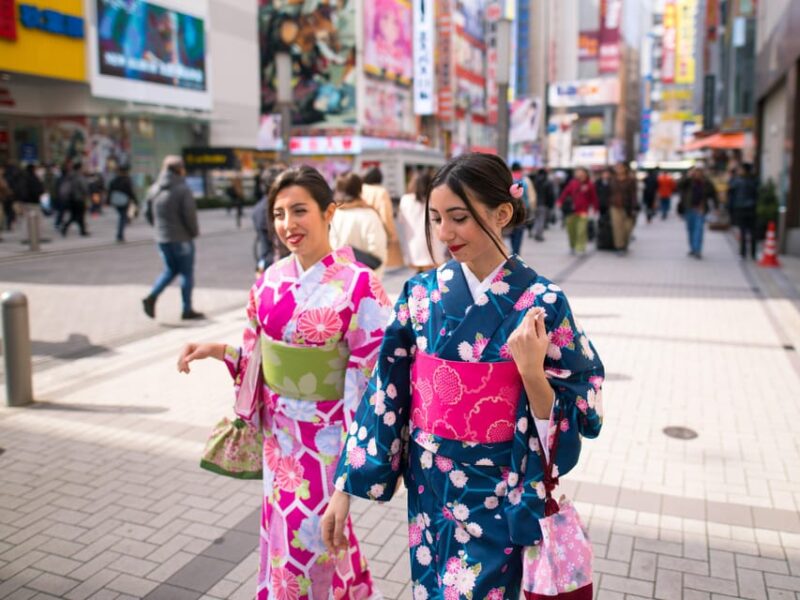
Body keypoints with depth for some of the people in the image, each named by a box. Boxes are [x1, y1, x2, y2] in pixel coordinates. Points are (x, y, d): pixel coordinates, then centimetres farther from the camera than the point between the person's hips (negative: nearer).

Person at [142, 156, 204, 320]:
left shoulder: (154, 189, 6)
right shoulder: (182, 189, -14)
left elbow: (150, 215, 10)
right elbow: (189, 214, -16)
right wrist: (194, 232, -1)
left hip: (161, 238, 6)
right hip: (181, 238, -6)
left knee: (170, 269, 20)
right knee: (186, 272, 5)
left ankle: (151, 297, 3)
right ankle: (187, 310, 10)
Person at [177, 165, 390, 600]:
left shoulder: (358, 285, -18)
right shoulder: (270, 280, 0)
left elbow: (375, 373, -16)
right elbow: (258, 356, 11)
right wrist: (218, 350, -6)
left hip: (325, 432, -5)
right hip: (279, 428, 5)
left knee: (311, 536, 6)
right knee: (282, 528, 19)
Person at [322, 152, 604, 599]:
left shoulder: (541, 303, -14)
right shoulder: (422, 293, -5)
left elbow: (578, 417, -10)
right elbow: (385, 392, -2)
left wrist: (531, 370, -29)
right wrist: (345, 488, -3)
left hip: (494, 496, -3)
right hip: (428, 487, 4)